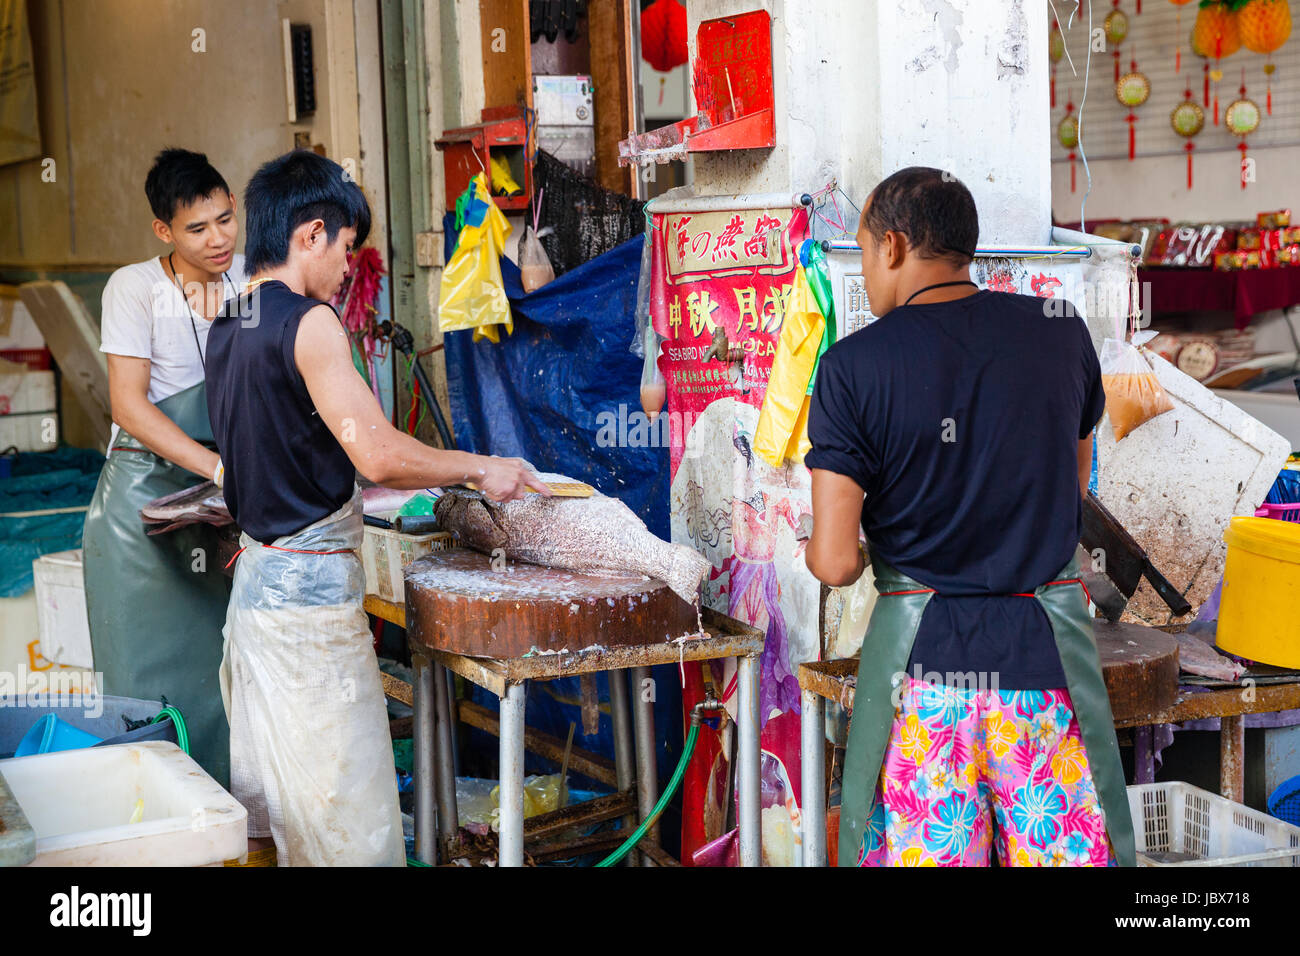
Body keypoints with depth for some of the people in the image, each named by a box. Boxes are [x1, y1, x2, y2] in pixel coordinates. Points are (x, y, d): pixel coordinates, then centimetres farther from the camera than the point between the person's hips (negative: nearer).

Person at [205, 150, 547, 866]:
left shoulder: (228, 326, 11)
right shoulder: (307, 322, -16)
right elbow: (378, 454, -22)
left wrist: (432, 479, 21)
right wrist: (480, 469, -8)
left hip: (254, 583, 9)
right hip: (311, 592, -9)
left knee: (267, 798, 16)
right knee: (347, 815, -1)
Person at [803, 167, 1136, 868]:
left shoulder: (854, 365, -9)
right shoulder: (1062, 331, 1)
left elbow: (834, 562, -12)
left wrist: (834, 555, 11)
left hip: (921, 646, -2)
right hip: (1051, 639, 2)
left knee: (923, 851, 11)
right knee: (1068, 850, 13)